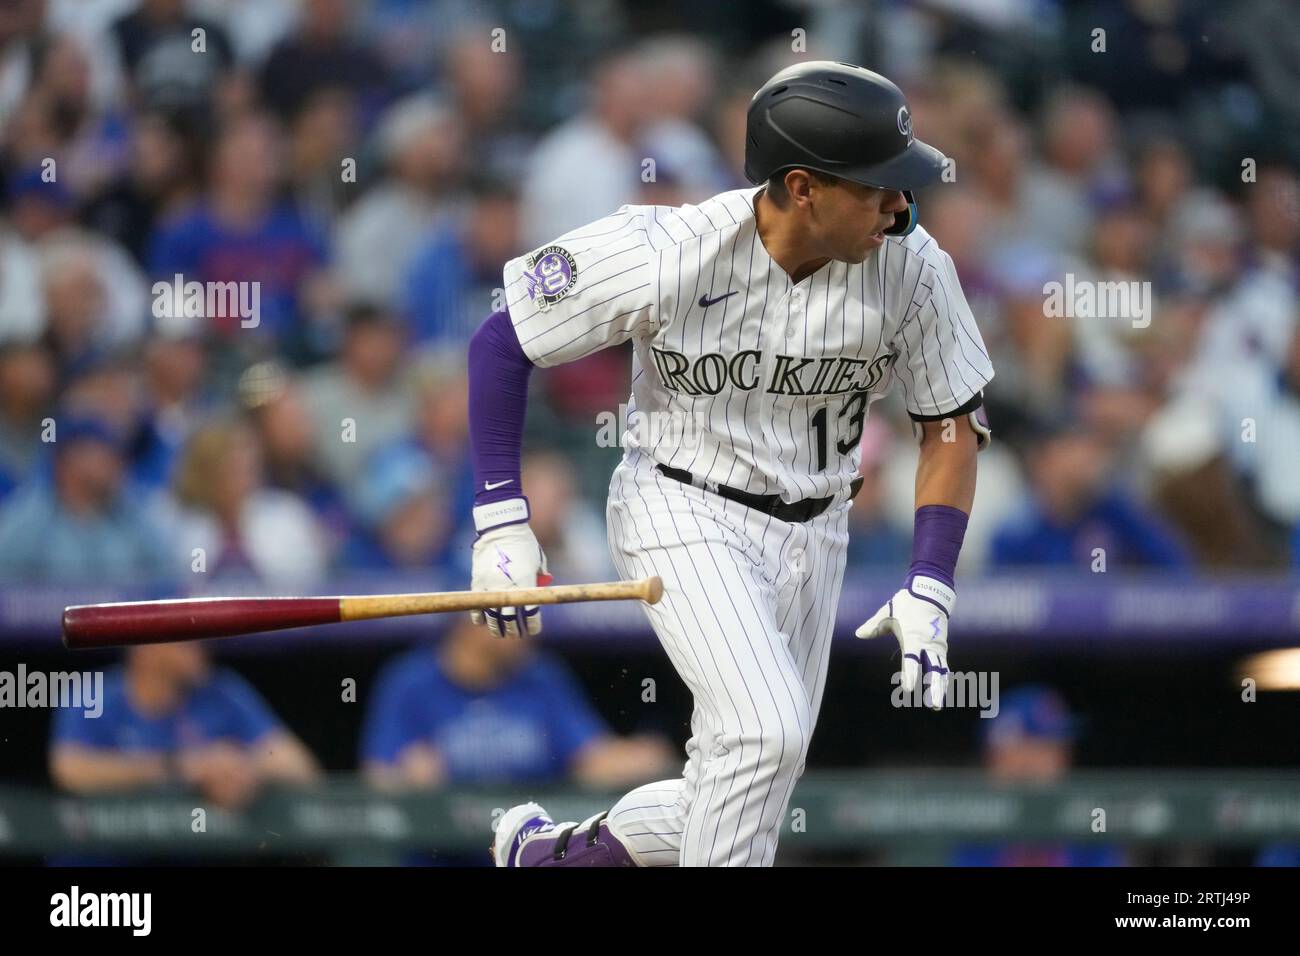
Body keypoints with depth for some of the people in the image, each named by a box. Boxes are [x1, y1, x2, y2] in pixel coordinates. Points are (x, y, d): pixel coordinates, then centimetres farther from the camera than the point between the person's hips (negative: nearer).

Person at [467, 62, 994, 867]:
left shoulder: (911, 268, -14)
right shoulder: (667, 256, -23)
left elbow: (953, 424, 0)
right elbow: (501, 342, -11)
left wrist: (930, 589, -10)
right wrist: (502, 521, -14)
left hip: (813, 532, 5)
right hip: (682, 511, -5)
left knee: (751, 793, 8)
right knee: (764, 731, -26)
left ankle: (548, 852, 32)